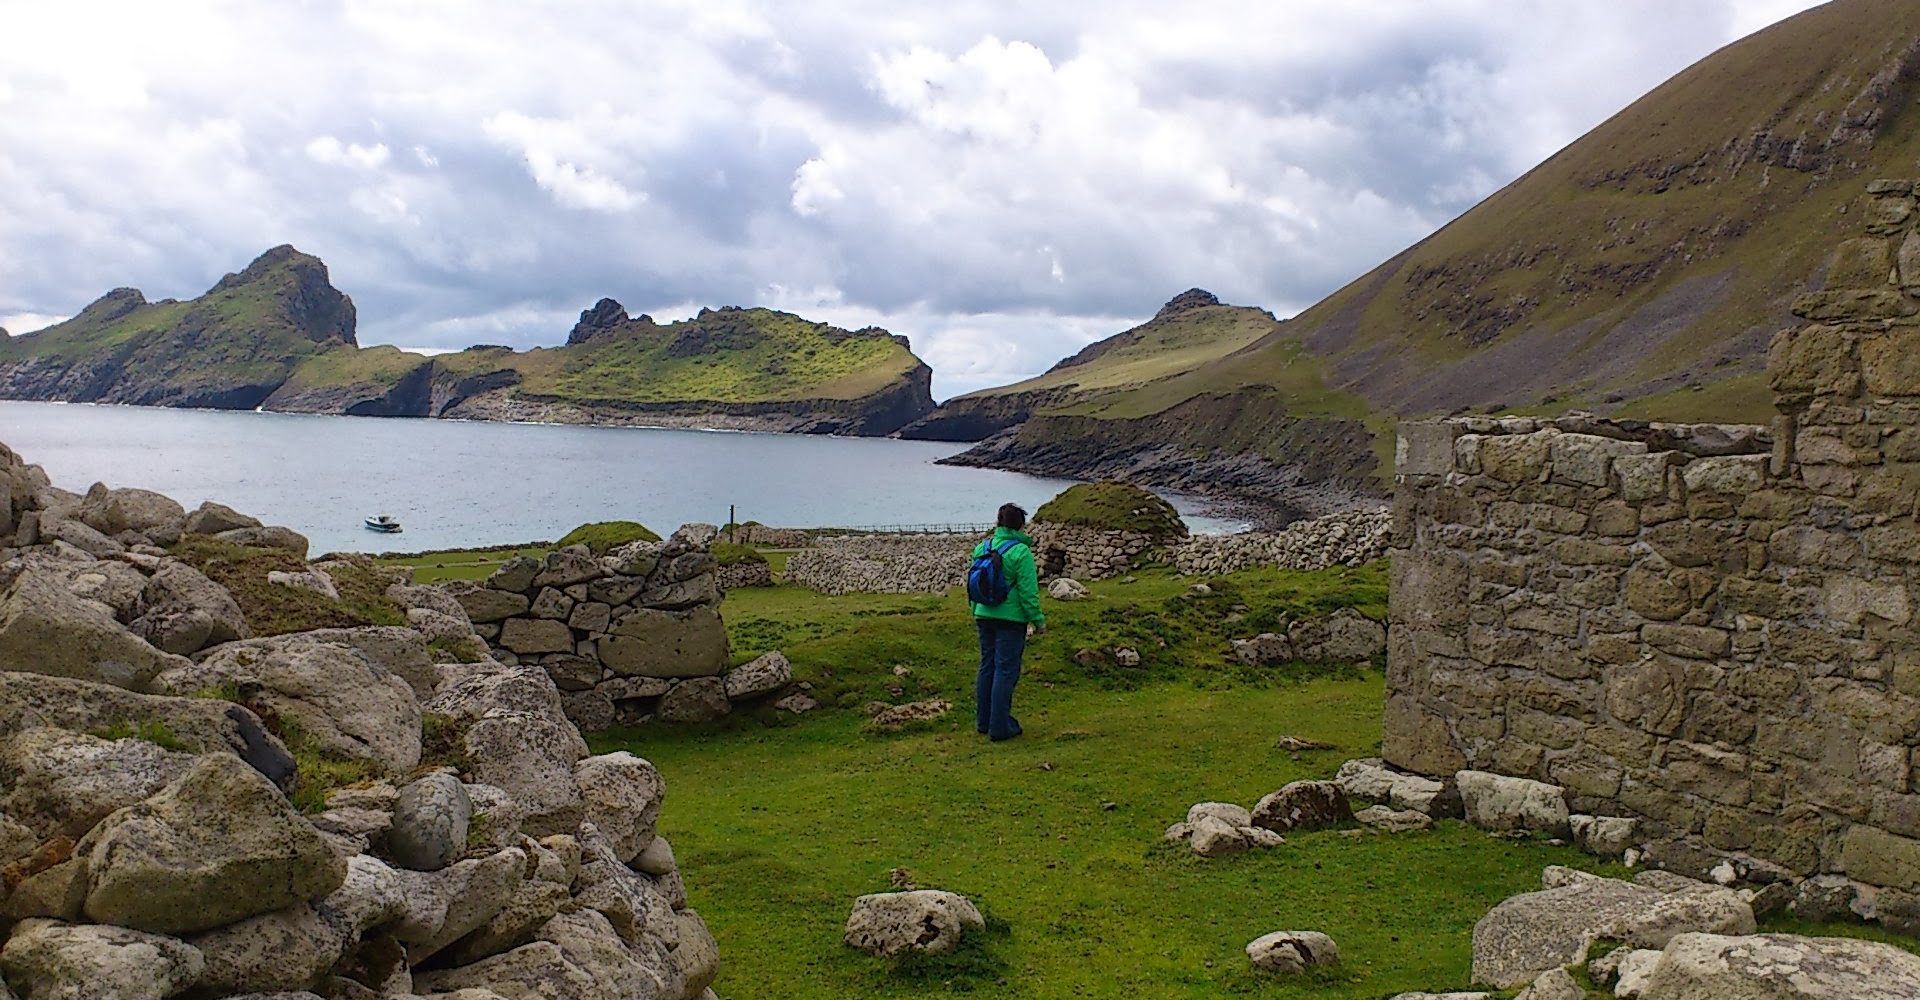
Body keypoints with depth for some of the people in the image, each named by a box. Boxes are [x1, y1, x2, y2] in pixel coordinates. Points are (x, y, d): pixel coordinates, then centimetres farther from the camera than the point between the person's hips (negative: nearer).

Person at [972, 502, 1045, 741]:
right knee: (1006, 671, -1)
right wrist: (1038, 620, -5)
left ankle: (983, 721, 24)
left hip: (985, 616, 7)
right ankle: (999, 727, 2)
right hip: (1011, 620, -7)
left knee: (987, 667, 16)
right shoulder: (1020, 552, -14)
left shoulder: (981, 549, 6)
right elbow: (1028, 591, -14)